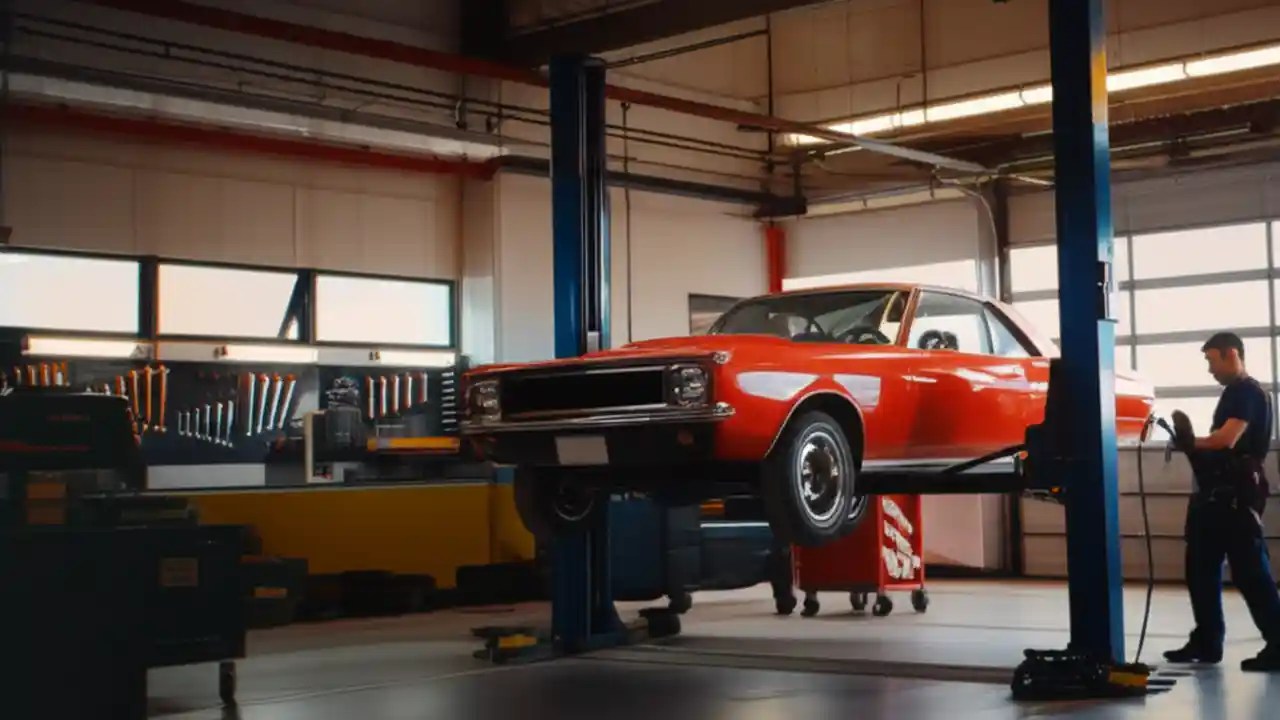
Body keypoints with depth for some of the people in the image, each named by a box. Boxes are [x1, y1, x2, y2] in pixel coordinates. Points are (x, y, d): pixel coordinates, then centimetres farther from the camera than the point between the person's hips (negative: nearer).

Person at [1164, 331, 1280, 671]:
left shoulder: (1248, 393, -11)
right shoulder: (1233, 393, 21)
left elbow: (1227, 440, -23)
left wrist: (1192, 444, -6)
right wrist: (1191, 441, 1)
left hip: (1236, 494, -11)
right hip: (1218, 492, 11)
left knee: (1249, 571, -8)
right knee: (1201, 568, 13)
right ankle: (1207, 642, 19)